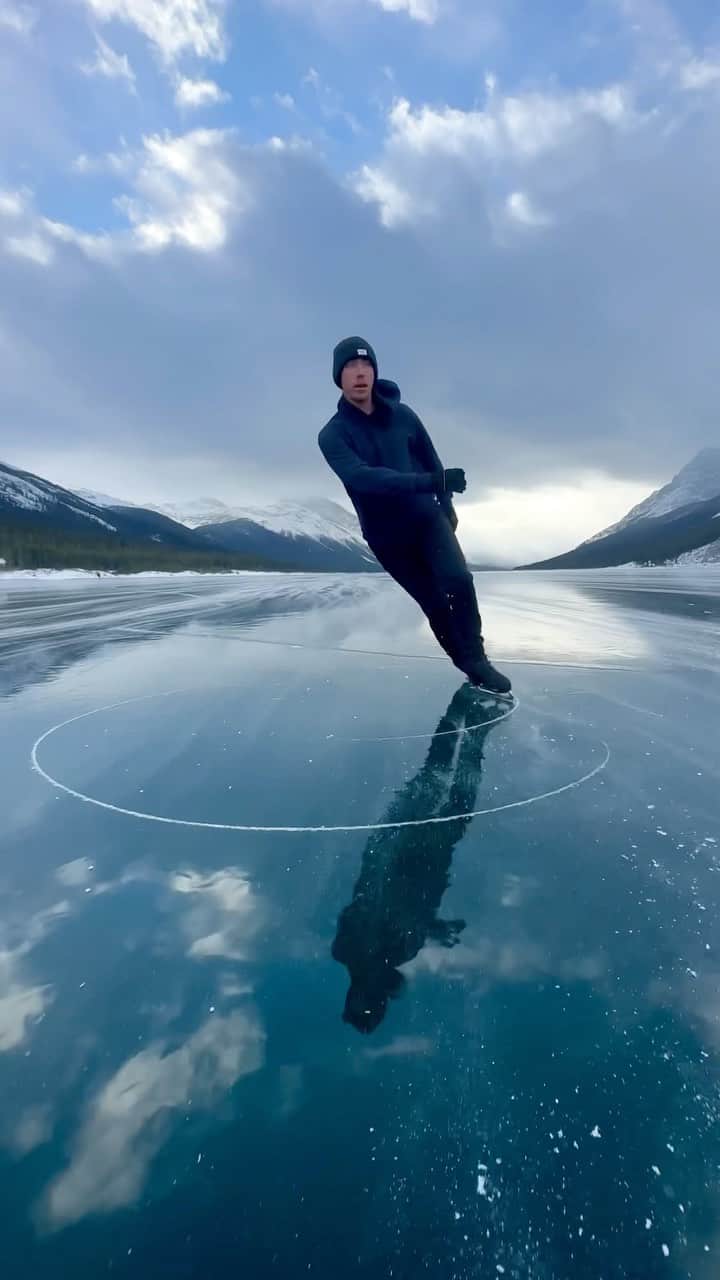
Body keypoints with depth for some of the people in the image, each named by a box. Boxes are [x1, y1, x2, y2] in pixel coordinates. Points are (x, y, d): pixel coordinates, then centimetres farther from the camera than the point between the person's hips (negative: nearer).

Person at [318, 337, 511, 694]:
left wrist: (446, 504, 14)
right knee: (434, 602, -1)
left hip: (426, 516, 2)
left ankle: (477, 660, -4)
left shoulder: (401, 415, -2)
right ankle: (470, 668, 16)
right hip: (385, 533, -1)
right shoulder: (332, 435, -13)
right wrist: (431, 481, -39)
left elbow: (430, 460, 12)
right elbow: (363, 477, -30)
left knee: (458, 580, -20)